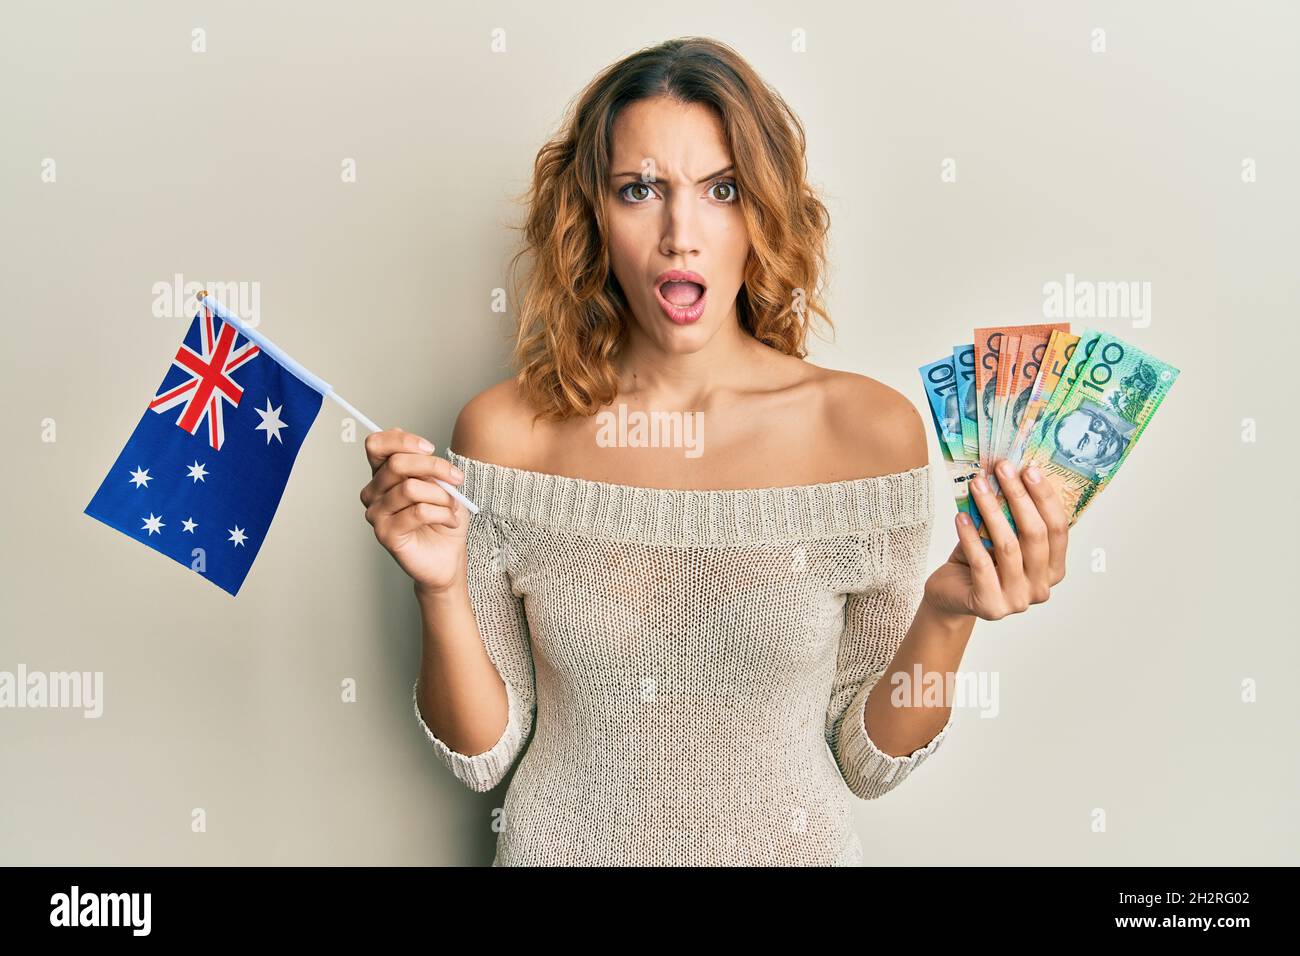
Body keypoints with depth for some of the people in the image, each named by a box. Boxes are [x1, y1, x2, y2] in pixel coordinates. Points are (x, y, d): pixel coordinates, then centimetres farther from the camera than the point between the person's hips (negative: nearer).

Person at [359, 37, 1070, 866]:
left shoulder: (871, 430, -14)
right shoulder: (505, 431, -14)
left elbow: (869, 761, -7)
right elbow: (483, 754, -7)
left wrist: (946, 619, -24)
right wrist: (441, 591, -24)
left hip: (789, 843, 0)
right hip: (566, 844, 1)